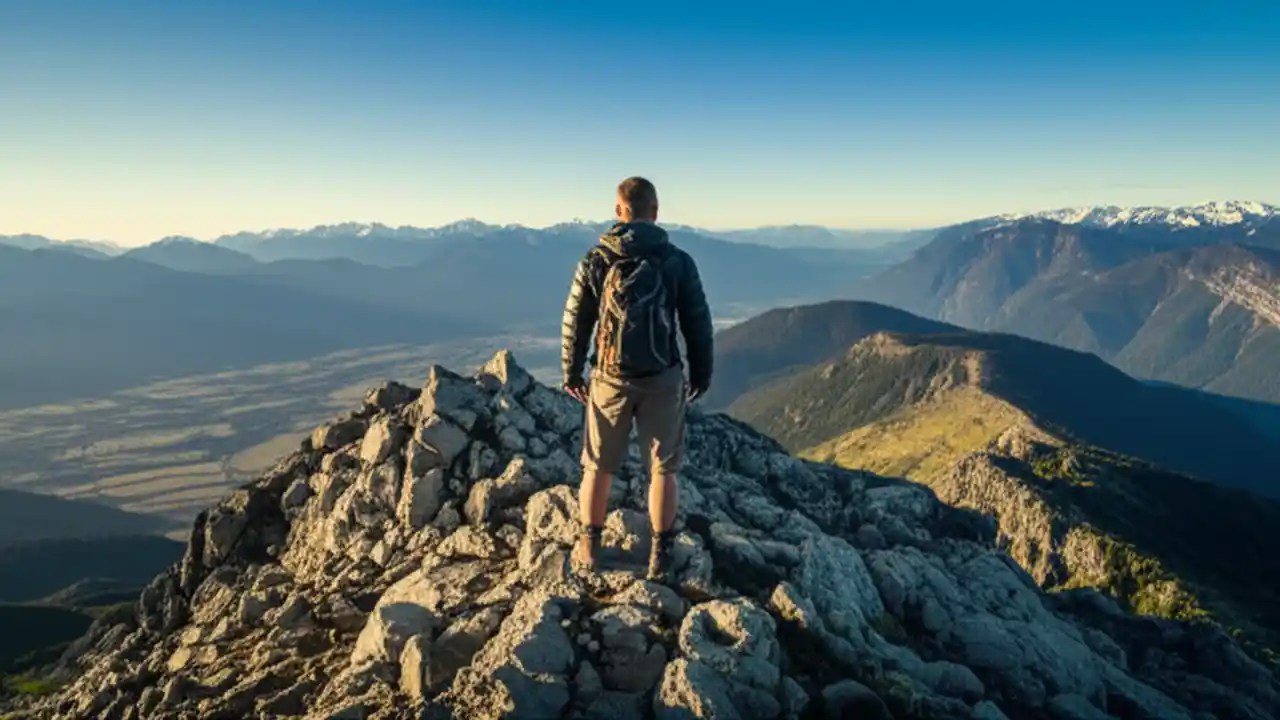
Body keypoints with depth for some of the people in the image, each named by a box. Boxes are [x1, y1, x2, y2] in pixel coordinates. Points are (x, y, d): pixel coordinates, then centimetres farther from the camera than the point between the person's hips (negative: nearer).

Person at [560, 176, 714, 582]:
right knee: (662, 468, 11)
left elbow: (575, 322, 1)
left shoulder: (596, 261, -4)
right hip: (663, 379, 0)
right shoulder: (678, 262, -5)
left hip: (610, 379, 1)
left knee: (598, 466, 15)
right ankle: (660, 557, 18)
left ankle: (589, 549, 27)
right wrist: (701, 374, 12)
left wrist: (571, 373, 13)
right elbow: (697, 323, -1)